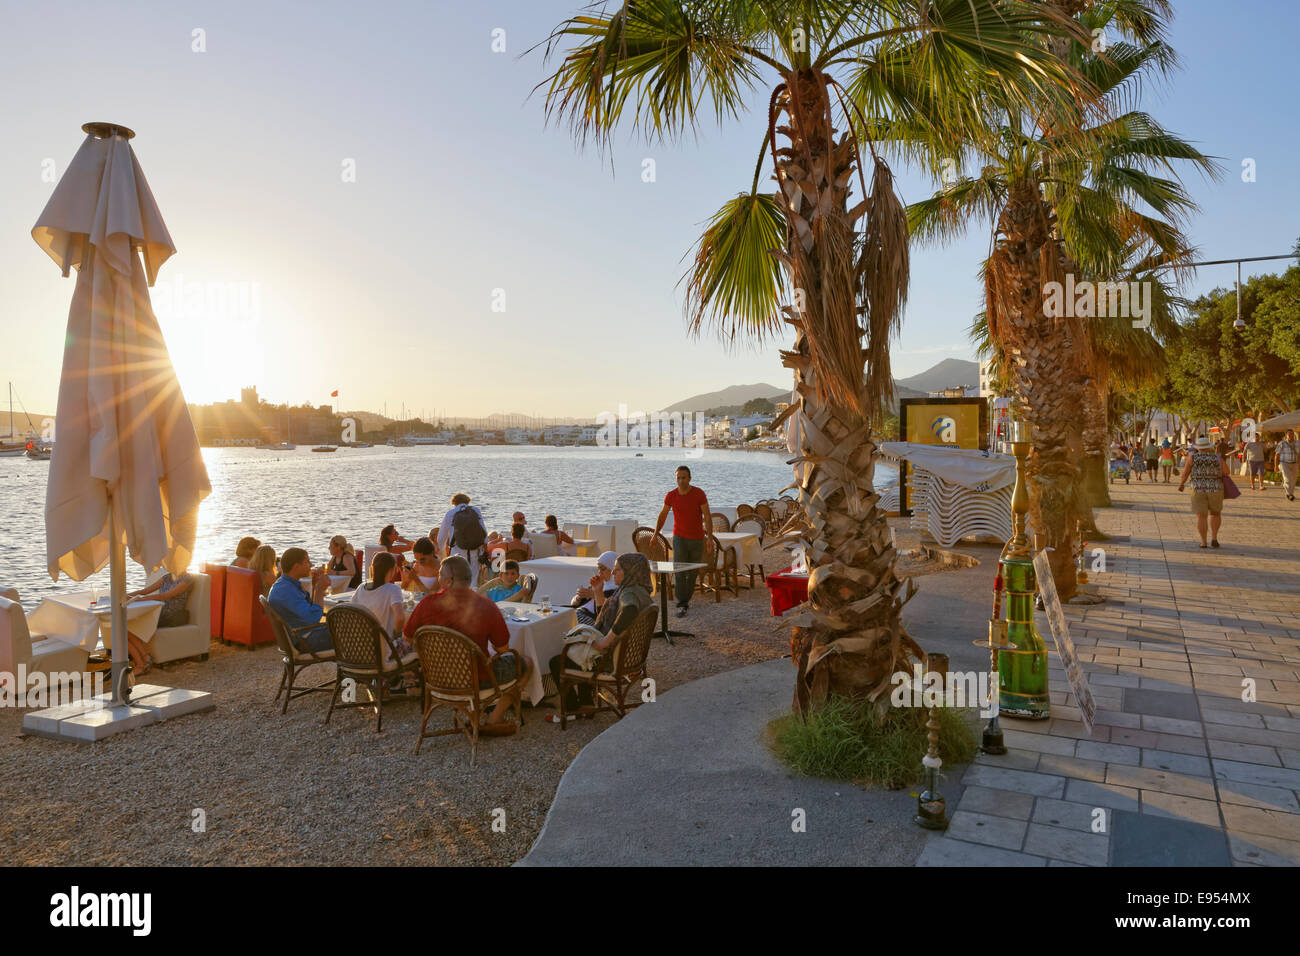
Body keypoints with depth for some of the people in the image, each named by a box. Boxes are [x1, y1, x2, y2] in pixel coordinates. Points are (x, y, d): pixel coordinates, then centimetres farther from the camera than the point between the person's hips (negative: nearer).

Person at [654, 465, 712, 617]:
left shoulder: (699, 494, -12)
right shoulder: (671, 496, -7)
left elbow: (707, 517, -12)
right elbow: (662, 515, 9)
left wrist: (709, 538, -21)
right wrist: (655, 535, 12)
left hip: (697, 539, 0)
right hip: (679, 538, 0)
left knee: (693, 572, 11)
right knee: (680, 571, -15)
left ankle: (687, 598, 33)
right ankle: (682, 605, -15)